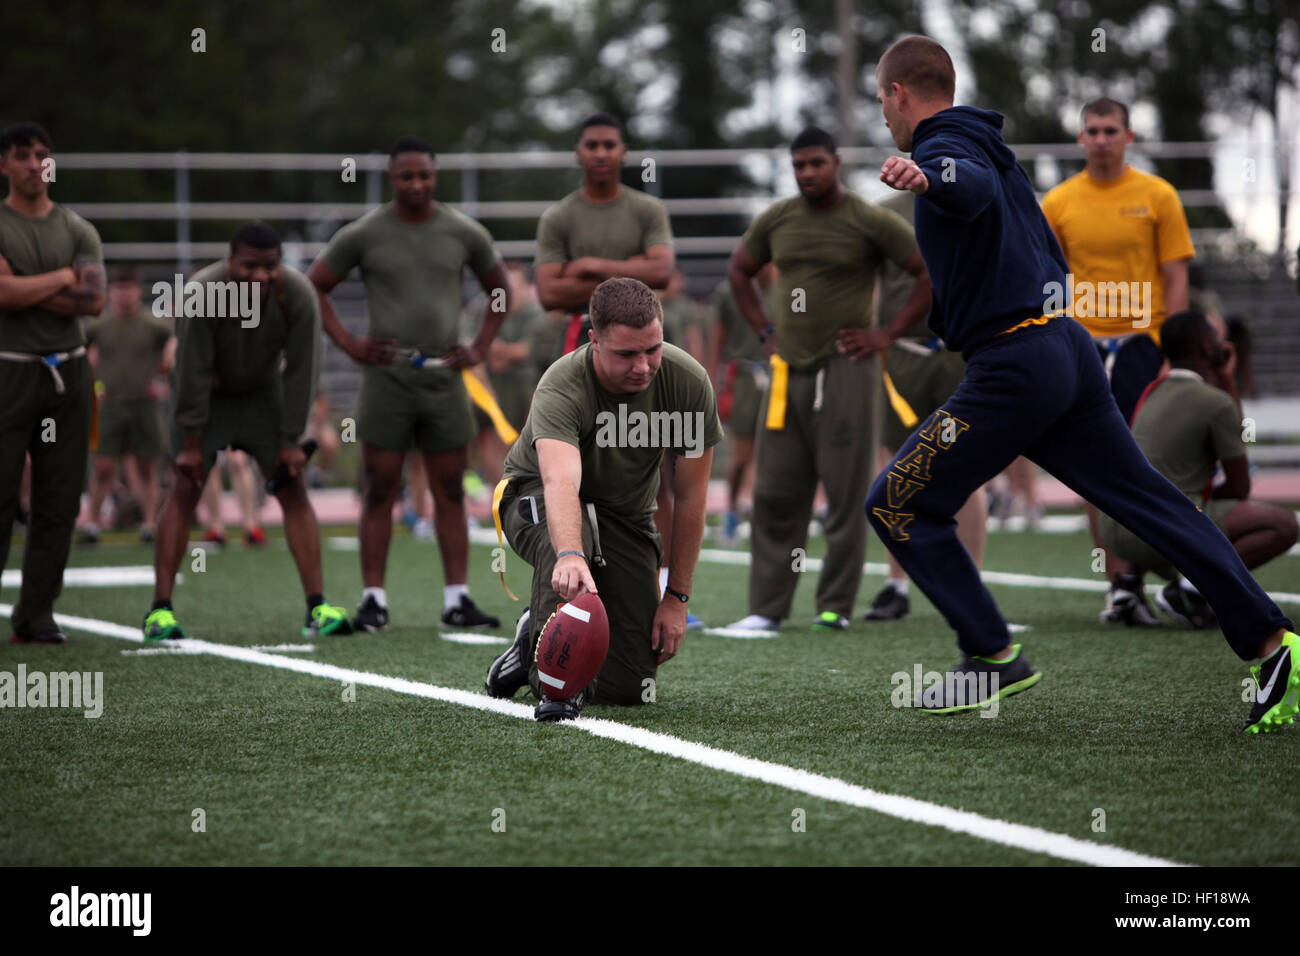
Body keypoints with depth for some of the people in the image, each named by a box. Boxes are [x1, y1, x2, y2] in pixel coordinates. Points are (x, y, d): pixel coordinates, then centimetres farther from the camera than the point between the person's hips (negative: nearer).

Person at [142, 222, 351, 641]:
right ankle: (160, 610, -11)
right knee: (183, 492, -11)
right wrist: (191, 446, -21)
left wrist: (291, 442, -15)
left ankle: (318, 607, -8)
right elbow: (192, 374, -25)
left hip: (263, 391, 2)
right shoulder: (201, 294, -32)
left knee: (294, 490, -7)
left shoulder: (297, 295, -26)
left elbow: (301, 371, -18)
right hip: (207, 395, -2)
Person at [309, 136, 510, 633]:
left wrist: (480, 348, 8)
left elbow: (500, 290, 19)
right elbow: (314, 287, 7)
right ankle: (373, 599, 1)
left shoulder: (464, 233, 5)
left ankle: (457, 598, 6)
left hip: (445, 377, 2)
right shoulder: (363, 234, -1)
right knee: (380, 489, -2)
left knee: (450, 491, 4)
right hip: (387, 377, -2)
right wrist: (349, 344, -2)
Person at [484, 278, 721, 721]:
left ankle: (537, 637, 23)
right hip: (534, 497, -4)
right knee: (569, 526, -43)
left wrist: (677, 597, -11)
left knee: (629, 689, -6)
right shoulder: (562, 388, -33)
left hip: (627, 516, 4)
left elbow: (690, 497, -12)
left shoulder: (688, 382, -22)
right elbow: (560, 482, -52)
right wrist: (570, 556, -71)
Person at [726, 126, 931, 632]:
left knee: (845, 494, -3)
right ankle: (767, 606, 6)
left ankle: (836, 606, 4)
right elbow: (739, 270, 25)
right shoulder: (776, 220, 9)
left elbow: (933, 272, -4)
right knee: (774, 493, 2)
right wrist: (765, 330, 14)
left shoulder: (870, 221, -5)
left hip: (845, 368, -4)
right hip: (789, 369, 5)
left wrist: (888, 333, -7)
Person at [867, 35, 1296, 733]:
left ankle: (993, 657, 0)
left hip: (1014, 367, -10)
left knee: (896, 504, -1)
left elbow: (974, 184, -34)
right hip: (1069, 345, 10)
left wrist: (928, 179, -56)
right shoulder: (988, 146, 23)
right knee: (1150, 501, 7)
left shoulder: (945, 148, -7)